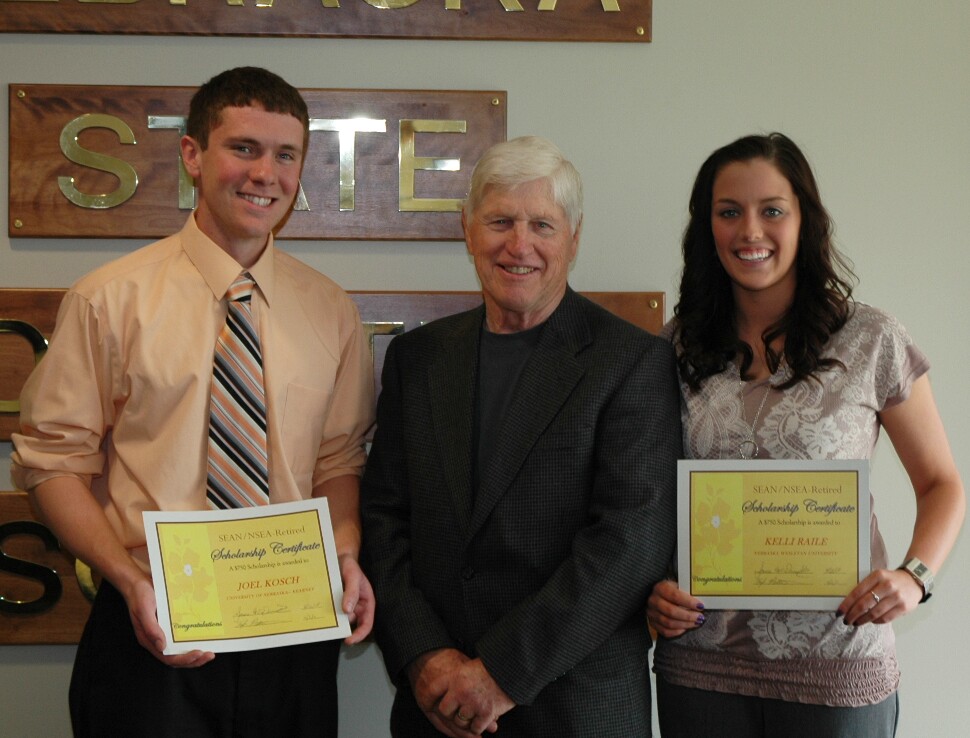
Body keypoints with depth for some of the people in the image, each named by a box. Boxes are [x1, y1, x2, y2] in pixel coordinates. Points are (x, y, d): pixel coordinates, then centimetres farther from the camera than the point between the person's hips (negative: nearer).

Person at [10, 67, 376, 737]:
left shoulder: (330, 312, 5)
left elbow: (340, 459, 11)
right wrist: (130, 580, -17)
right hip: (153, 632, -3)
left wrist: (345, 556, -8)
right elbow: (53, 460, -4)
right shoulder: (111, 299, -5)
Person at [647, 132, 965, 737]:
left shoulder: (872, 341, -2)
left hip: (836, 662, -2)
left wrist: (914, 576, -13)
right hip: (700, 661, 2)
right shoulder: (678, 347, 4)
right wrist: (652, 586, -6)